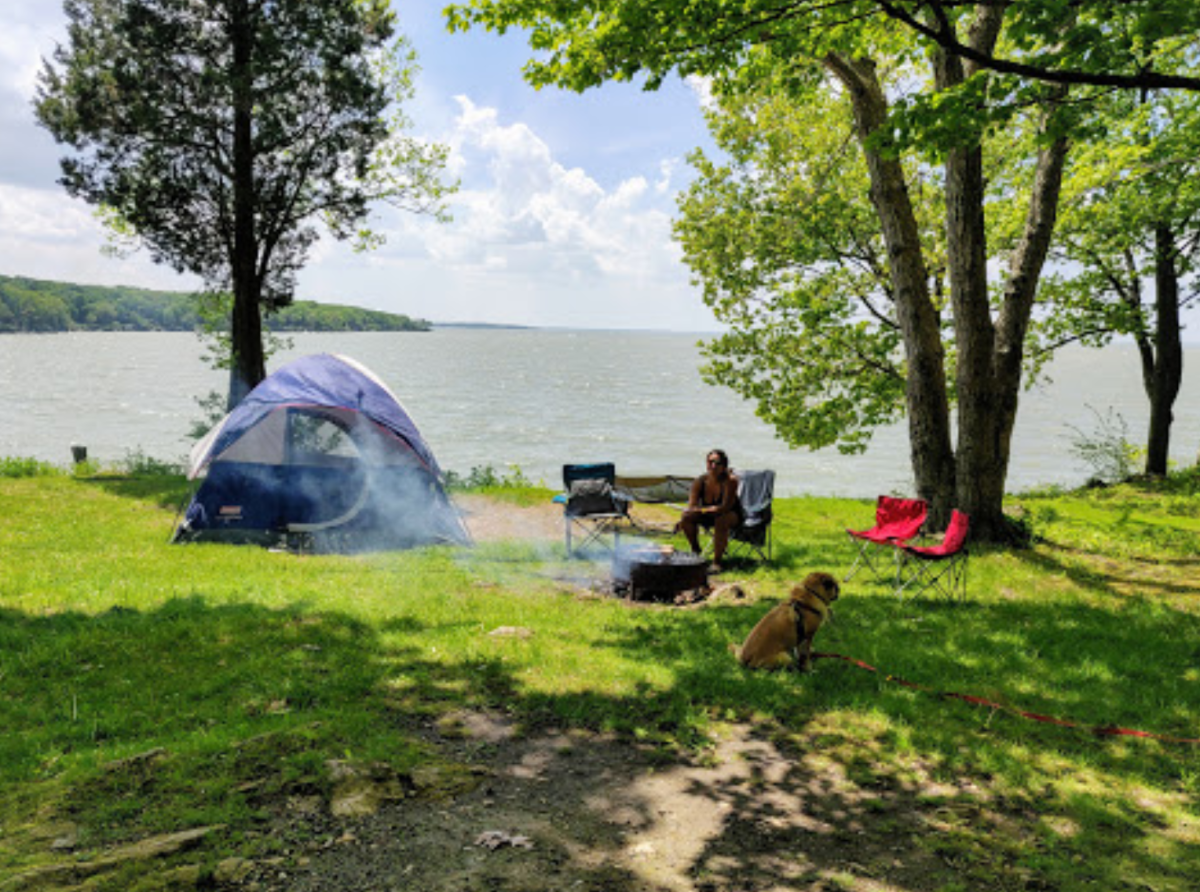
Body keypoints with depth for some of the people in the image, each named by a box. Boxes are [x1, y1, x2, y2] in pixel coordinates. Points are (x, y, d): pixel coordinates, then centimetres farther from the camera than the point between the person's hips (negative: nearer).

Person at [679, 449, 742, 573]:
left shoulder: (730, 480, -26)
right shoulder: (700, 481, -14)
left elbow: (725, 507, -31)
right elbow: (691, 506, -16)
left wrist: (701, 510, -34)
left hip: (731, 515, -4)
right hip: (708, 516, 4)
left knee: (721, 520, -37)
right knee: (687, 517, -21)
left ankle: (717, 562, -27)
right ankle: (695, 551, 2)